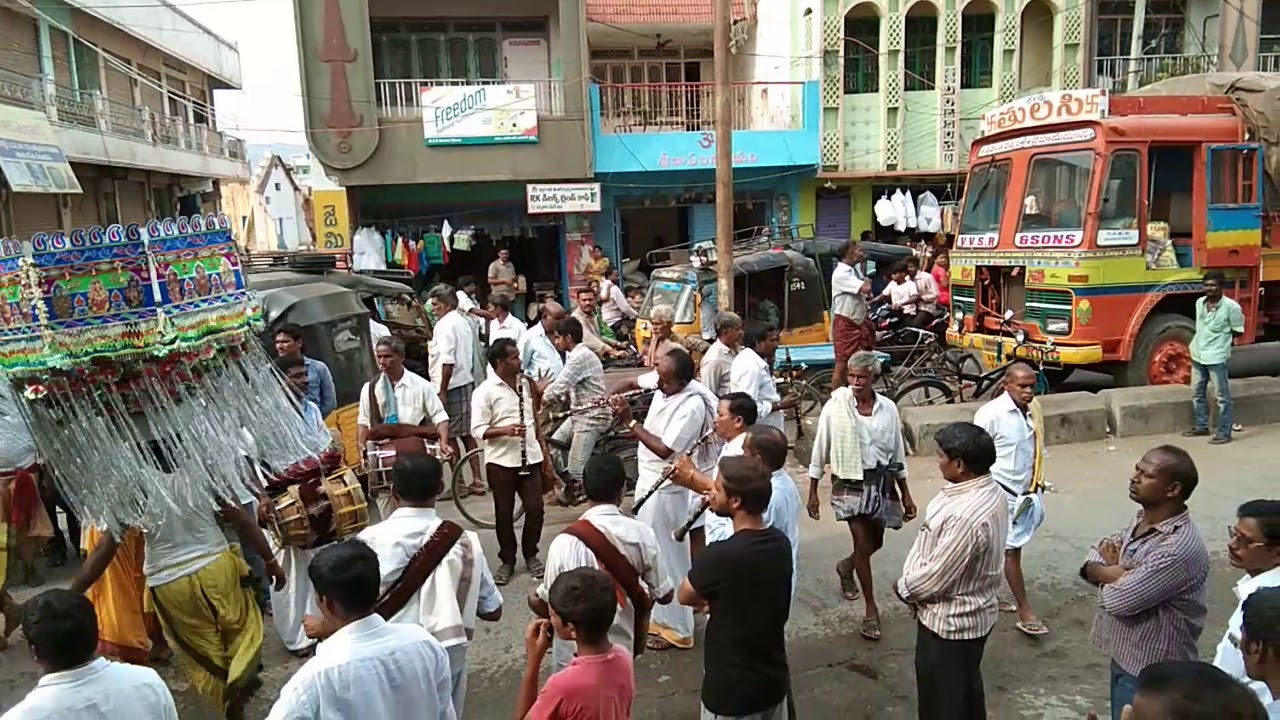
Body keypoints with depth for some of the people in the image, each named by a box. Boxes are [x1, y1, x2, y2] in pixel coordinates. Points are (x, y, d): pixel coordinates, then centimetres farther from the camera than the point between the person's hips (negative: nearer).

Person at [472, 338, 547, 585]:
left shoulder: (525, 382, 8)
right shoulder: (485, 391, -10)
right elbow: (477, 430, -13)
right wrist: (505, 430, -27)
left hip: (530, 457, 4)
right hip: (501, 461, -4)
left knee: (535, 508, 3)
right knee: (504, 513, 7)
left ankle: (531, 555, 23)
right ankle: (507, 560, 22)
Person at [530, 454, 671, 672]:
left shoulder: (567, 542, -23)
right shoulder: (642, 534, -11)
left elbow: (545, 607, -15)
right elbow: (664, 595, -1)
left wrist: (534, 597, 7)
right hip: (622, 652, 3)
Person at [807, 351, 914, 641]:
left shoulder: (888, 408, -3)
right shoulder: (835, 407, -12)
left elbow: (897, 454, 7)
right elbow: (820, 451, -4)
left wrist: (906, 494, 10)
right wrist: (812, 493, -2)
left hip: (881, 481, 4)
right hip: (850, 482, -4)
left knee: (875, 542, 16)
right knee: (863, 543, -6)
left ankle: (847, 567, 48)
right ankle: (871, 610, 9)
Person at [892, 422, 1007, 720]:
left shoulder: (967, 516, -35)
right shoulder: (987, 490, -3)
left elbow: (935, 577, -27)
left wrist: (902, 588, -8)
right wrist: (910, 584, 5)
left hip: (950, 620, -9)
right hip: (969, 613, 9)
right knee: (966, 690, 27)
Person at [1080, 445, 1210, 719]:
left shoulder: (1180, 548, -29)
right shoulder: (1141, 521, 0)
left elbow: (1119, 600, -29)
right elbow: (1092, 561, 5)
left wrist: (1111, 570, -7)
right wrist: (1110, 571, -17)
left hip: (1151, 670, -9)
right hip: (1125, 655, 9)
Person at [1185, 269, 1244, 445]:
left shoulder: (1231, 306, -14)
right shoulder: (1199, 302, 5)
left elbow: (1238, 331, -6)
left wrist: (1221, 337, -3)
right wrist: (1203, 338, 5)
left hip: (1217, 357, -7)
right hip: (1197, 354, 7)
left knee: (1222, 396, 1)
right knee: (1197, 393, 16)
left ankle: (1224, 433, 7)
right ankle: (1202, 426, 30)